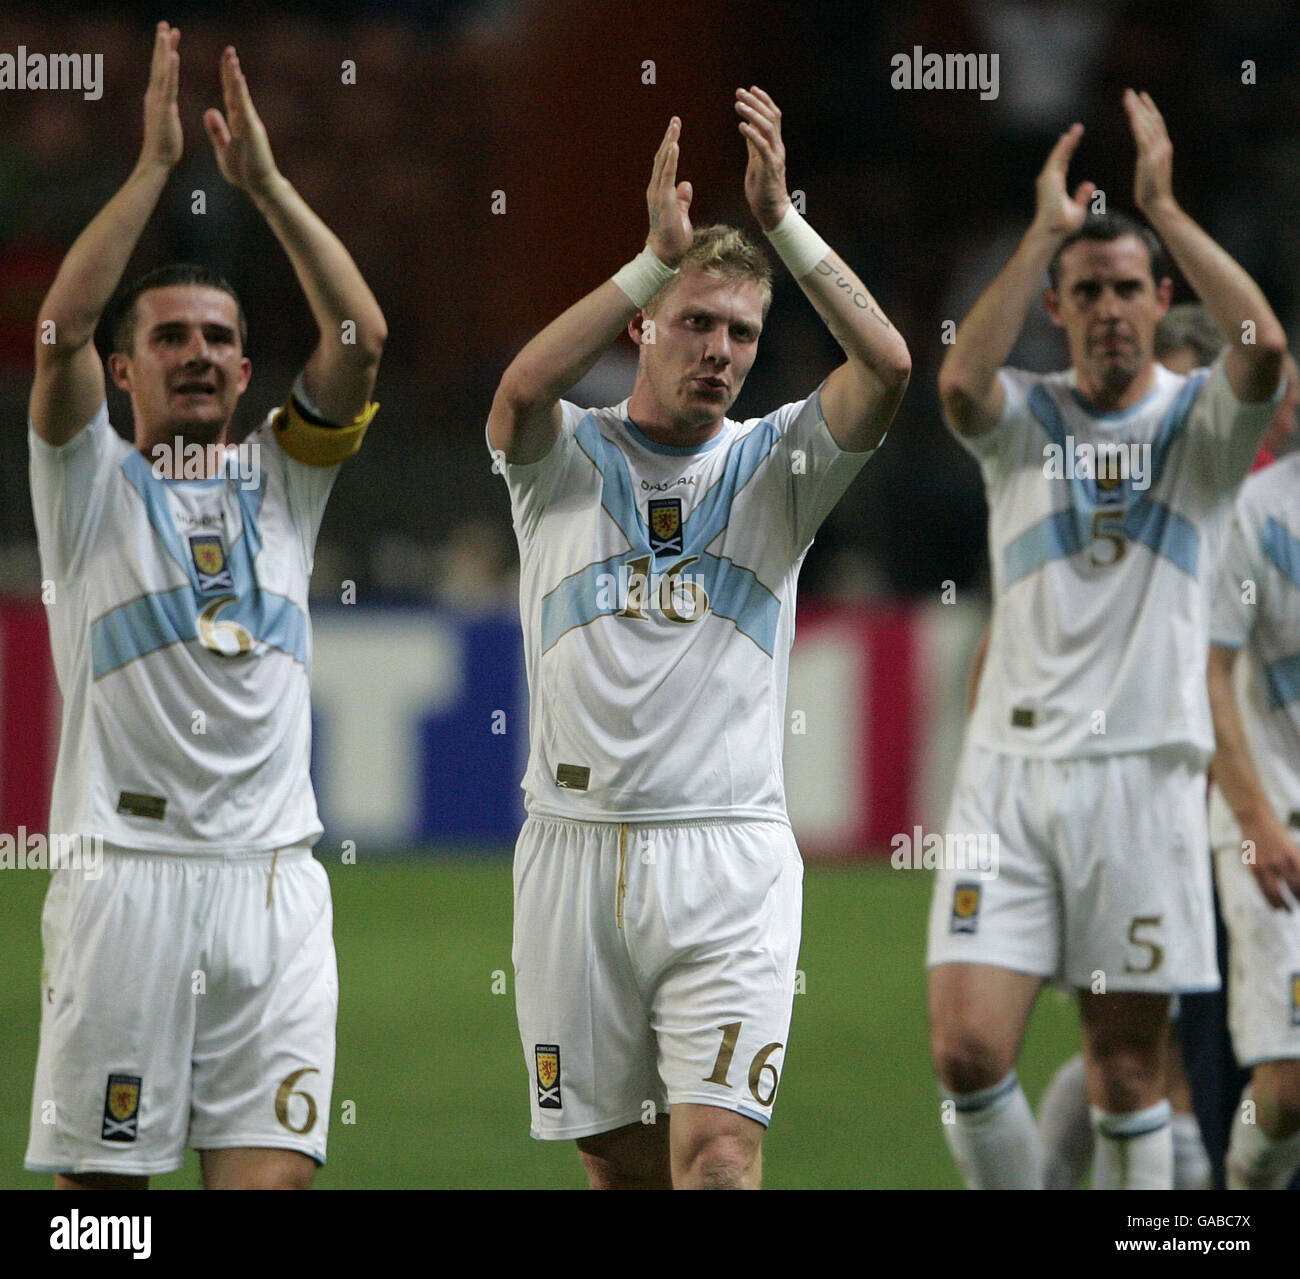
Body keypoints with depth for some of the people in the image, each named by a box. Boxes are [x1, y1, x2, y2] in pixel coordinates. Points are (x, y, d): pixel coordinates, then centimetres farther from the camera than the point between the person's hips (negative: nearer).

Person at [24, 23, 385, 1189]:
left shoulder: (279, 481, 17)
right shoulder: (92, 484, 9)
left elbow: (362, 337, 5)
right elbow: (60, 329, -6)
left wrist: (266, 183, -1)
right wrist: (156, 163, -7)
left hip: (274, 882, 2)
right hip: (126, 869, -2)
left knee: (271, 1177, -7)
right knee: (102, 1178, -3)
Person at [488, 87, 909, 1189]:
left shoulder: (774, 465, 9)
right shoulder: (568, 460, 7)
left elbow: (886, 366, -8)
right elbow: (523, 391, -17)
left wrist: (781, 220, -13)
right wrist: (660, 254, -21)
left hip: (728, 858, -1)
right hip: (578, 843, 1)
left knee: (718, 1157, -14)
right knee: (619, 1160, 7)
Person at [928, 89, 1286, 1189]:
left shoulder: (1199, 422, 6)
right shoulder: (1023, 419, 8)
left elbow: (1264, 346, -16)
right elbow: (961, 380, -16)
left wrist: (1165, 205, -12)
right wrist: (1046, 231, -13)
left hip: (1143, 777, 0)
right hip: (1011, 768, 1)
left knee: (1129, 1070, 2)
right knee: (968, 1053, -10)